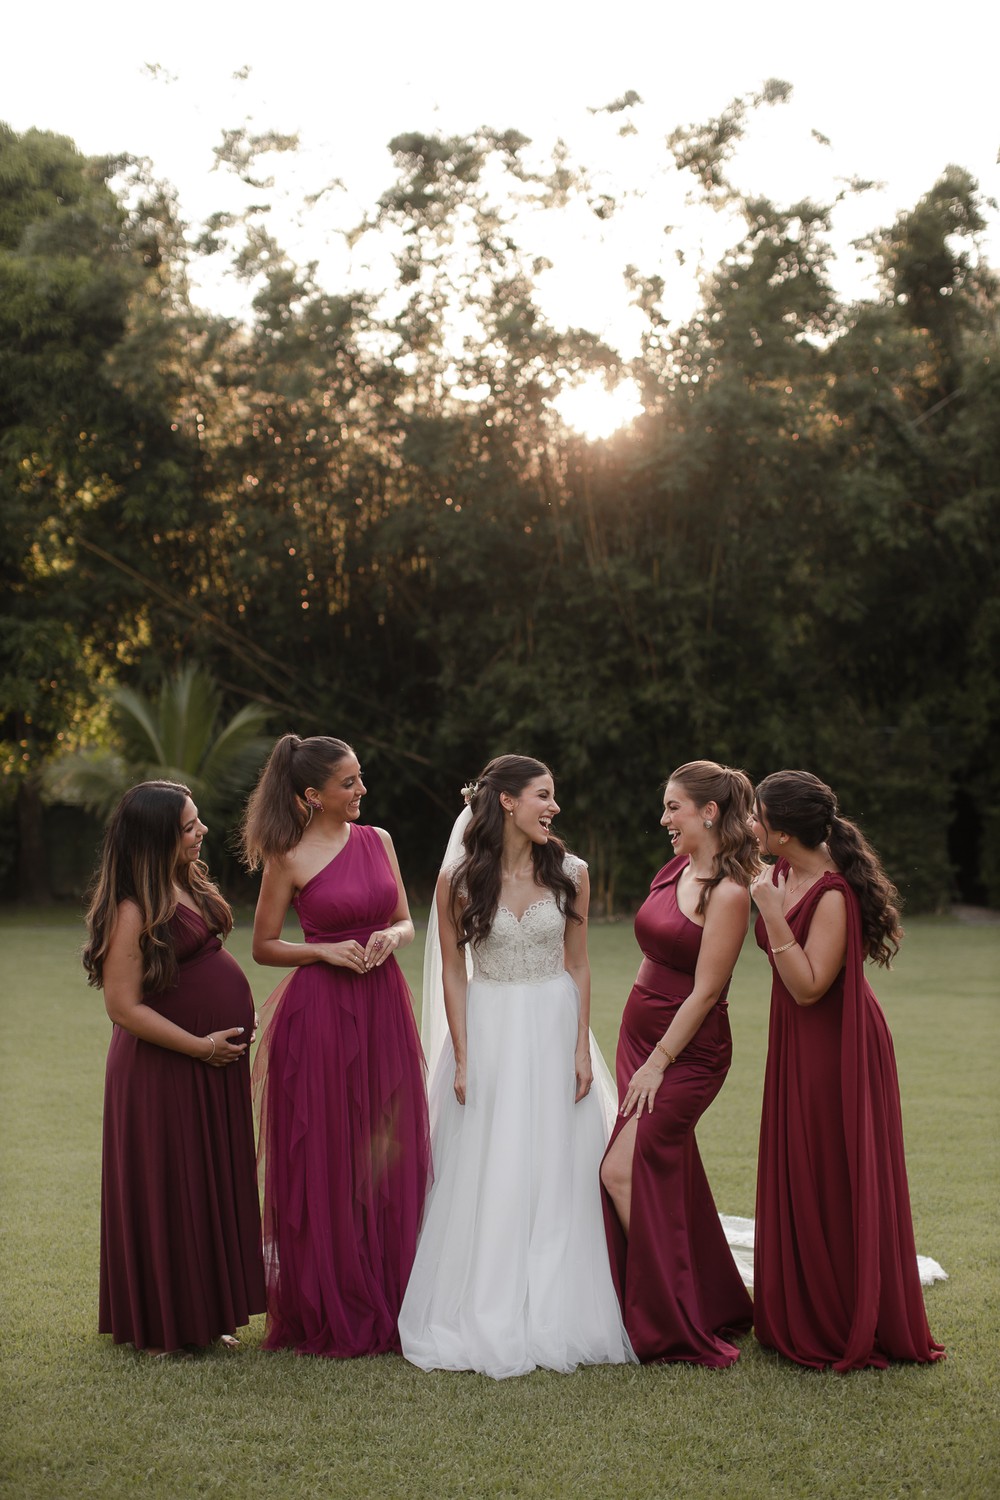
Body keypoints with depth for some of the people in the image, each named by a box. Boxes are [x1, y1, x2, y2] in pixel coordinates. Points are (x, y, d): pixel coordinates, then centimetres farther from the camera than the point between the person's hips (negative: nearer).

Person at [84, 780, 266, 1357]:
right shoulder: (133, 911, -19)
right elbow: (124, 1006, -20)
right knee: (168, 1190, 1)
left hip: (216, 1059, 8)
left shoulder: (188, 883, 7)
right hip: (165, 1068, -8)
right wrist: (200, 1047, -17)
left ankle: (207, 1313, 25)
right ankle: (162, 1327, 15)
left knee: (214, 1186, 14)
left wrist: (245, 1017, 13)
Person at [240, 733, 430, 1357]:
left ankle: (389, 1305, 18)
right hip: (320, 1013, -5)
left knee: (389, 1155, 7)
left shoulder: (378, 840, 9)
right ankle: (330, 1315, 12)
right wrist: (326, 951, -13)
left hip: (384, 1008, 5)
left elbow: (406, 920, 14)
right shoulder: (288, 859, -4)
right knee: (324, 1162, 0)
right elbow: (264, 946, 1)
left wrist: (391, 936, -8)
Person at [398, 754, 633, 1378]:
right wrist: (461, 1058, -6)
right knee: (486, 1179, 2)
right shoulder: (459, 879, -6)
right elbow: (453, 970, -2)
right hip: (488, 1029, -2)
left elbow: (578, 965, 5)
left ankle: (553, 1317, 15)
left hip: (554, 1028, 2)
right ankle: (485, 1321, 13)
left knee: (555, 1177, 4)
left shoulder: (570, 873, 0)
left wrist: (582, 1049, 0)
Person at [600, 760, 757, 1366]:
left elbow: (705, 992, -17)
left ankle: (668, 1323, -3)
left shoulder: (728, 892, -17)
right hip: (640, 1032, 8)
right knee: (669, 1177, 11)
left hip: (689, 1049, -8)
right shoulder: (674, 870, 7)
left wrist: (658, 1062, -15)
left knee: (623, 1170, -12)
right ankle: (716, 1306, 23)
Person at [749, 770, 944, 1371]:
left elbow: (808, 986, -25)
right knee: (797, 1181, 15)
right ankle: (804, 1317, 27)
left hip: (836, 1050, -9)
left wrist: (773, 914, -28)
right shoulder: (783, 875, 3)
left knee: (837, 1186, 1)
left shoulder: (834, 894, -24)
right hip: (797, 1049, 9)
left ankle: (851, 1330, 15)